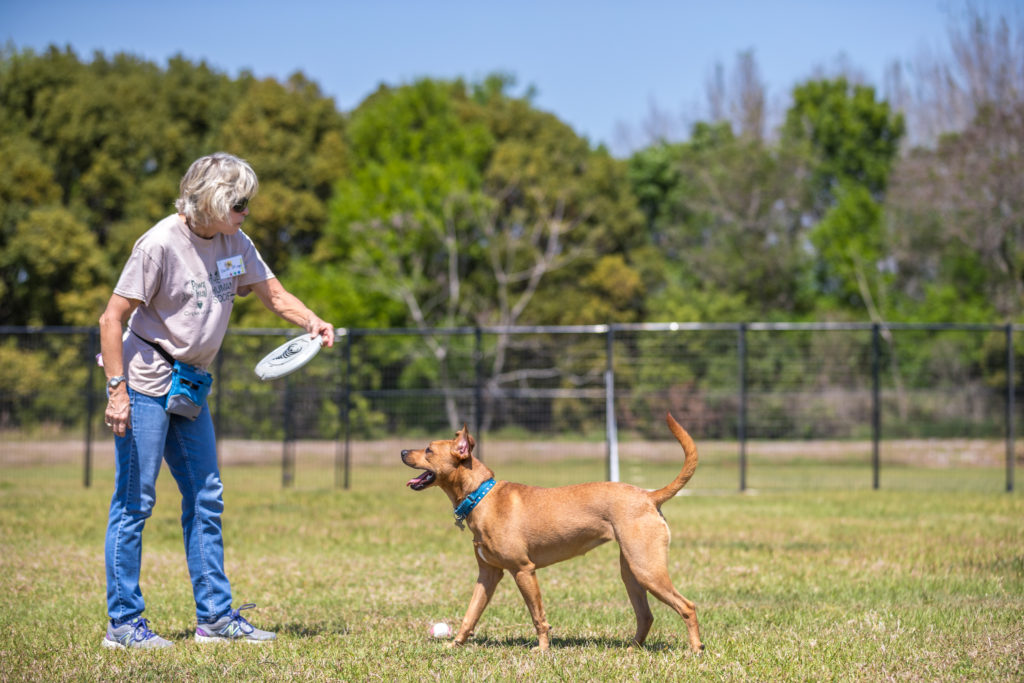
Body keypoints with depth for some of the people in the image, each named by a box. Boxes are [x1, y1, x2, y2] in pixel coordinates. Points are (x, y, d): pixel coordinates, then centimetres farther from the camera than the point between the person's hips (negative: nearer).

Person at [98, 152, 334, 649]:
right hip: (144, 385, -8)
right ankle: (123, 622, 1)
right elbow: (112, 319, -17)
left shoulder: (234, 243, 3)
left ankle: (215, 616, 16)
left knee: (205, 498, 10)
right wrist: (116, 390, -22)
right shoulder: (161, 244, -18)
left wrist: (311, 322, -11)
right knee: (135, 501, -5)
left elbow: (275, 295, 10)